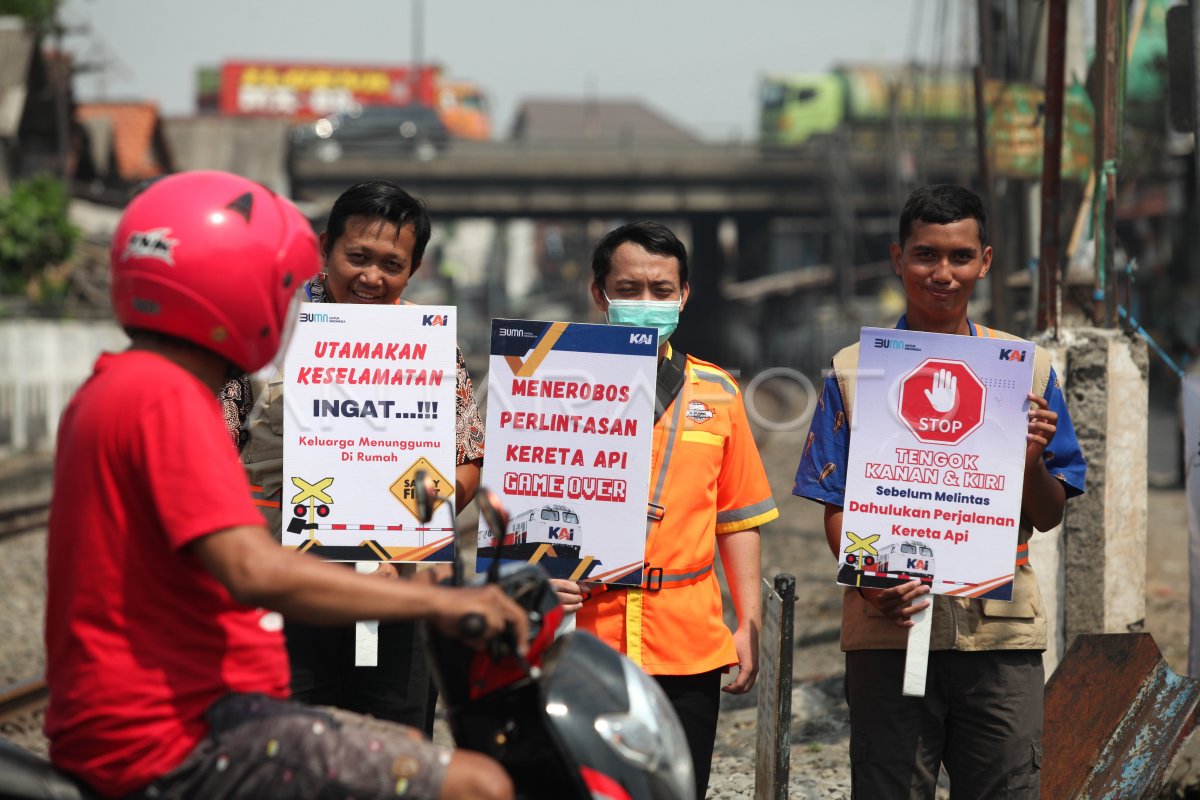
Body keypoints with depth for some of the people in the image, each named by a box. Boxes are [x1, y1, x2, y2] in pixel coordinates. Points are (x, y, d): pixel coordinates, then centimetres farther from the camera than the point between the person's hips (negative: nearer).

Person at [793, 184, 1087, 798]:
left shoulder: (1027, 368, 9)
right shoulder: (853, 372, 7)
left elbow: (1048, 517, 10)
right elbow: (836, 507, 5)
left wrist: (1031, 462, -12)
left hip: (1001, 632, 1)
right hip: (888, 628, -1)